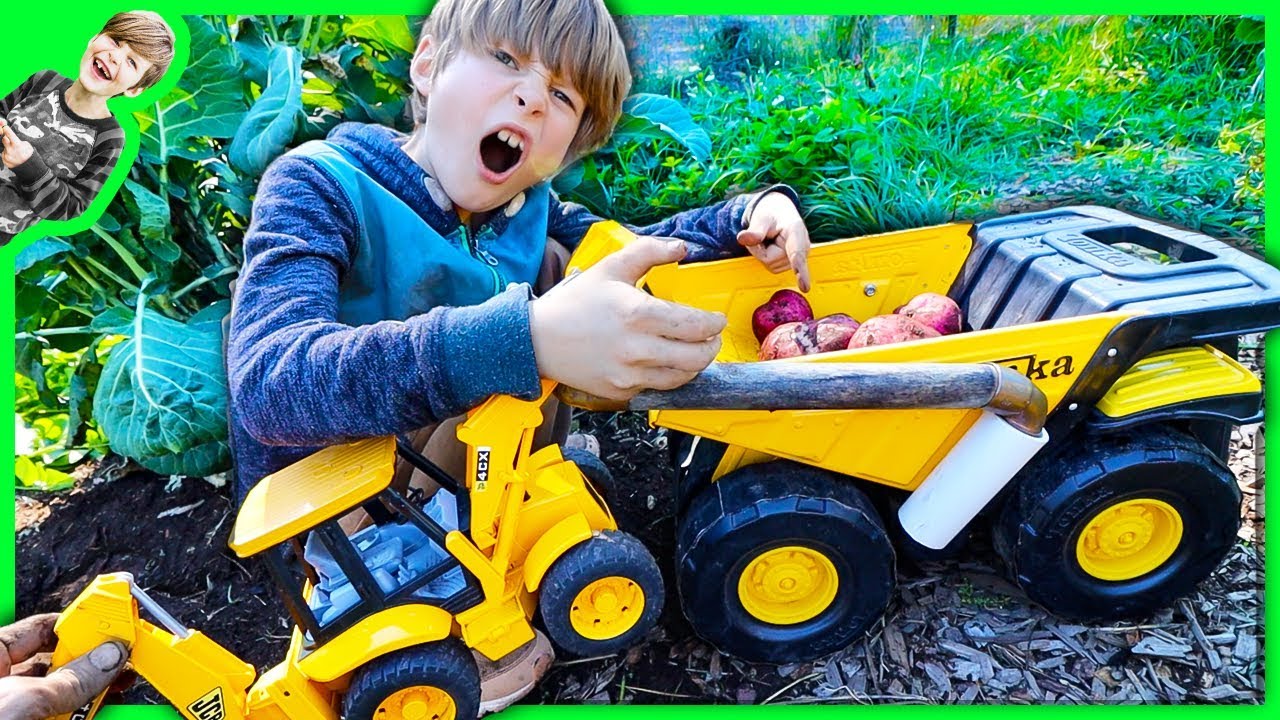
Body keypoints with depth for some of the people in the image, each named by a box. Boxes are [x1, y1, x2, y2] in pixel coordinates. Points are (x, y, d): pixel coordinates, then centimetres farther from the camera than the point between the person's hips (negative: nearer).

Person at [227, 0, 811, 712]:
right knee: (507, 360, -28)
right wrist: (525, 339, -55)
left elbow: (631, 249, 11)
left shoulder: (528, 207, -4)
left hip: (455, 465, 6)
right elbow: (268, 384, -40)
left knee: (549, 257, 1)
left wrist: (751, 212, -10)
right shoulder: (320, 184, -24)